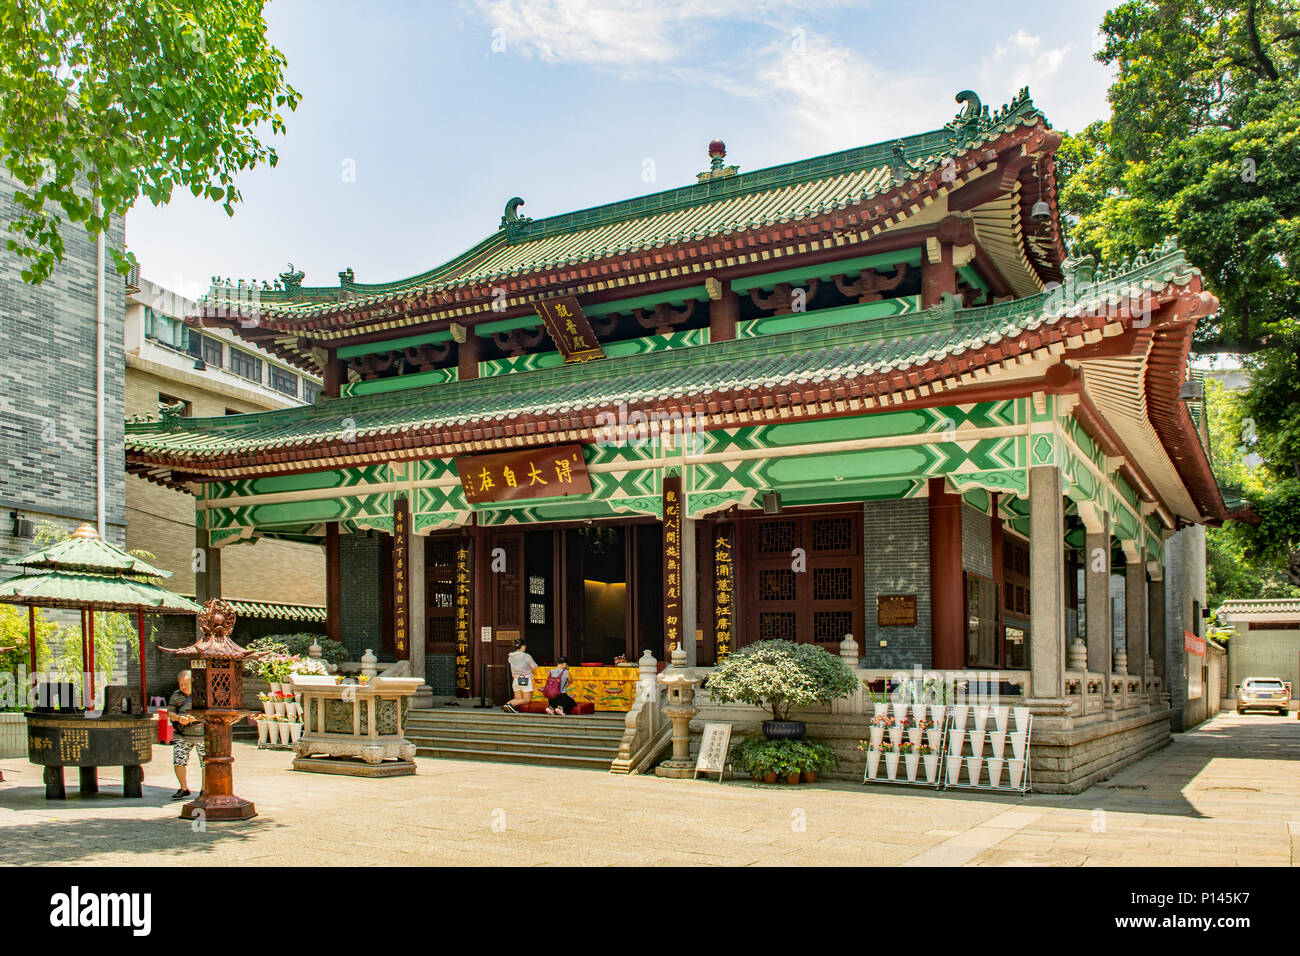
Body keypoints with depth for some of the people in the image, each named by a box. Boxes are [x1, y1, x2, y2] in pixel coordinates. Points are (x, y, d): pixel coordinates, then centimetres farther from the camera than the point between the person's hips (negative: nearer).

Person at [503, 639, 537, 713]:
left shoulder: (510, 657, 4)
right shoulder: (527, 656, -9)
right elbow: (534, 667, 1)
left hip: (515, 680, 5)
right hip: (525, 680, -5)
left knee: (518, 699, 14)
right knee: (526, 700, 2)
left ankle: (506, 705, -13)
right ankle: (511, 704, -21)